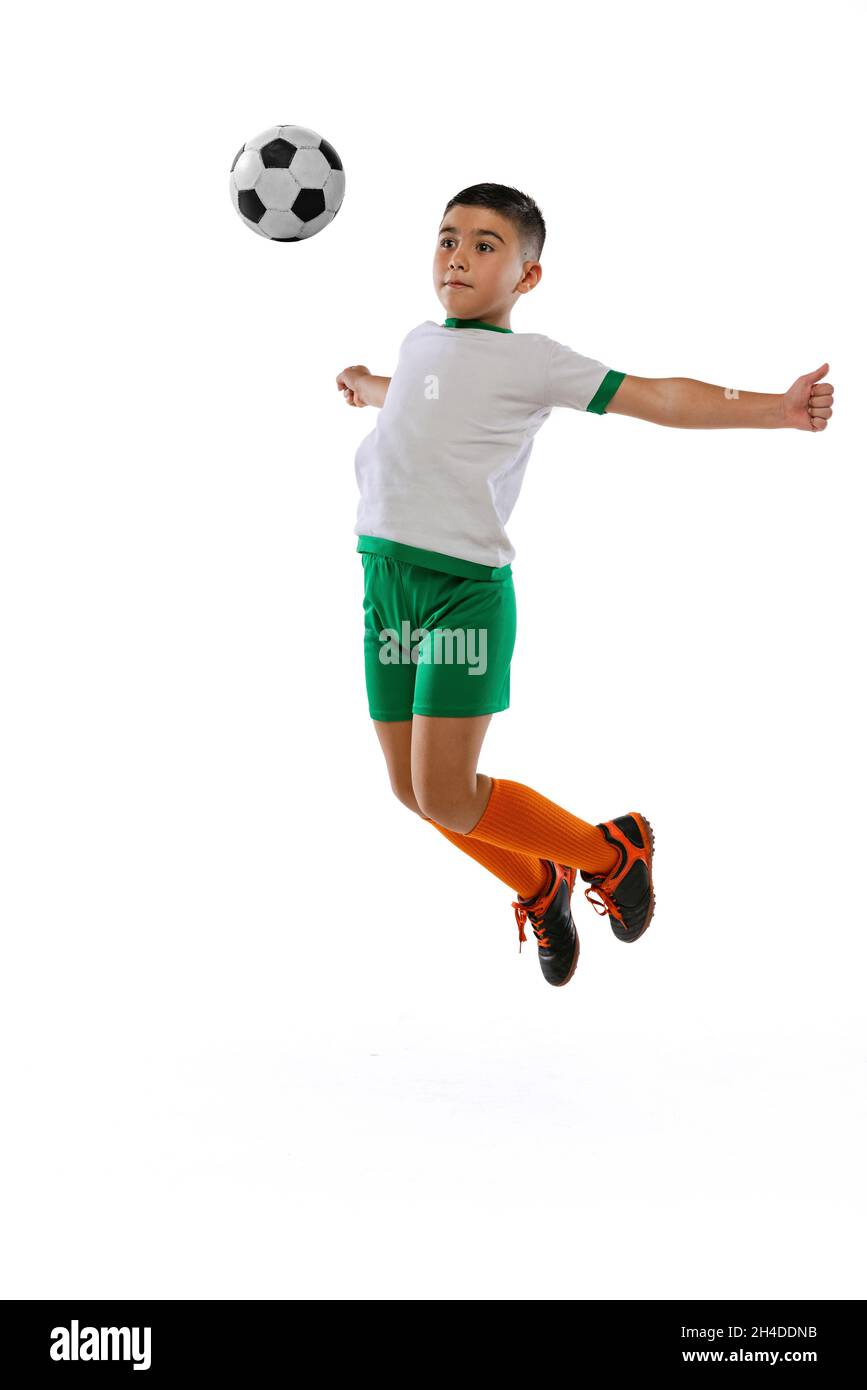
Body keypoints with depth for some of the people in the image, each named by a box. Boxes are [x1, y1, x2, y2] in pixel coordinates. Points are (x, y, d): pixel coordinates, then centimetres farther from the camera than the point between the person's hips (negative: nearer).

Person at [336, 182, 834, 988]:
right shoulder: (418, 344, 17)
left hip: (466, 587, -7)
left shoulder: (528, 360, -2)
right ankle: (539, 887, 36)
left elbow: (654, 397, -9)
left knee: (445, 795, -10)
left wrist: (775, 409, -18)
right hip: (385, 579, 7)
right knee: (410, 789, 10)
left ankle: (612, 850, 14)